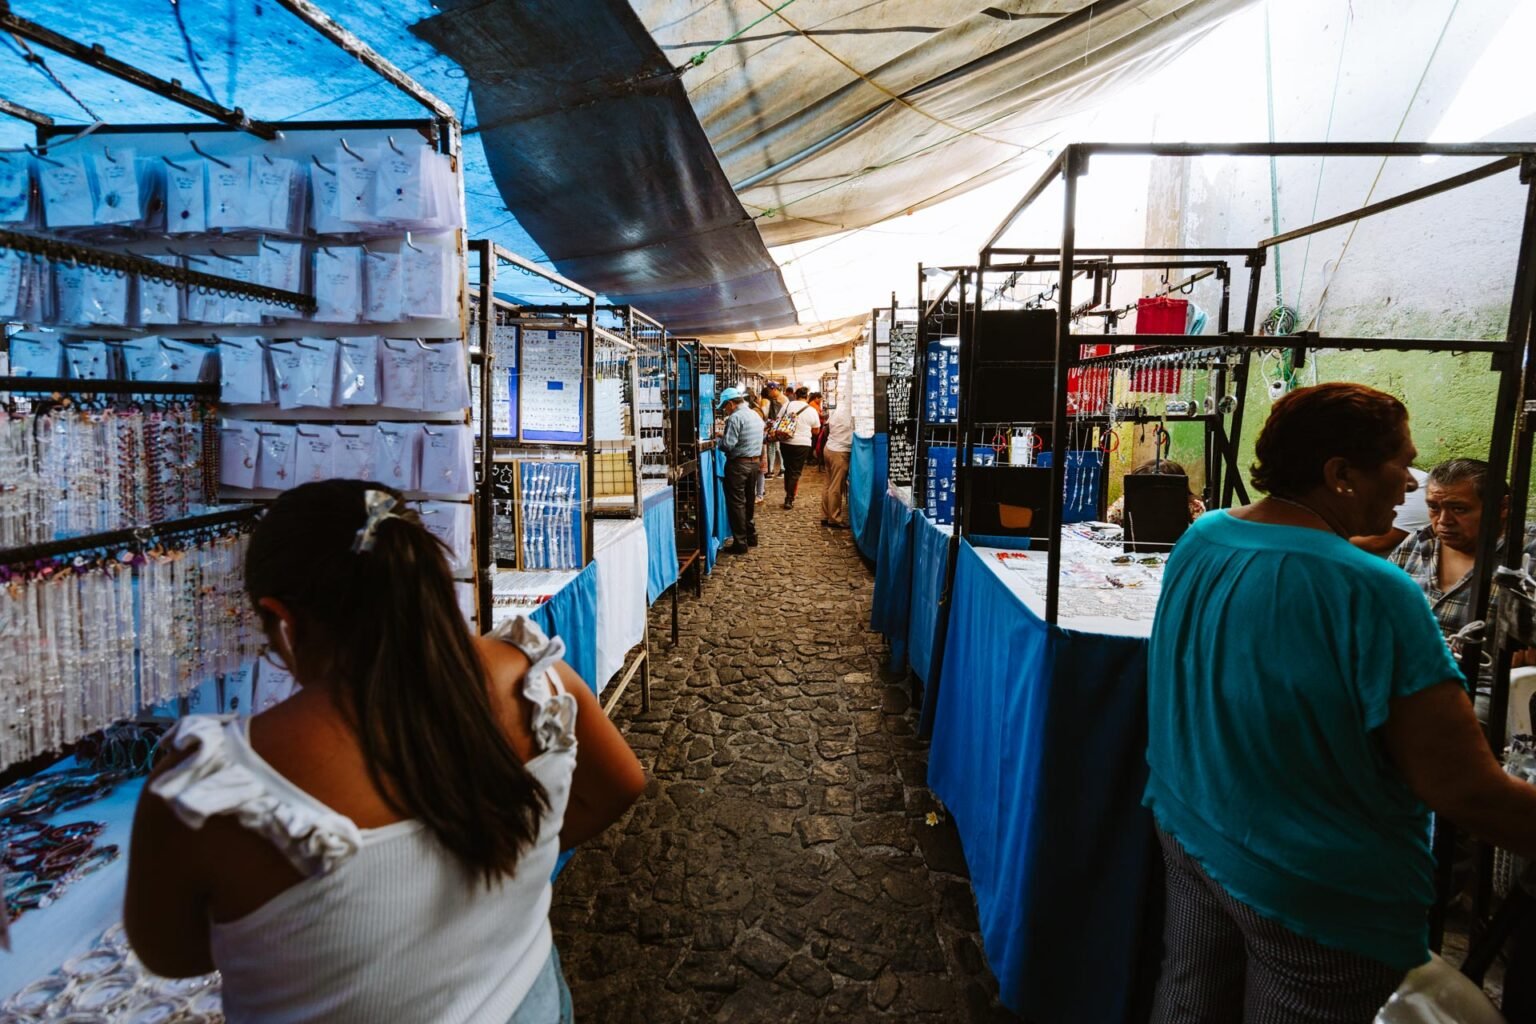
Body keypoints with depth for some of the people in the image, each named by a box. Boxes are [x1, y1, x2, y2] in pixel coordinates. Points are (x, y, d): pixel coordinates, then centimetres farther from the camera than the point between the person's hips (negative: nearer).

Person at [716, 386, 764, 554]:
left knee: (736, 503, -1)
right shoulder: (756, 415, 11)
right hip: (755, 463, 8)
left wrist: (719, 440, -1)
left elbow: (728, 445, -20)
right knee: (749, 501, 18)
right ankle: (751, 536, 27)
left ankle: (741, 544, 1)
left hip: (739, 464, -8)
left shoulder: (735, 417, -16)